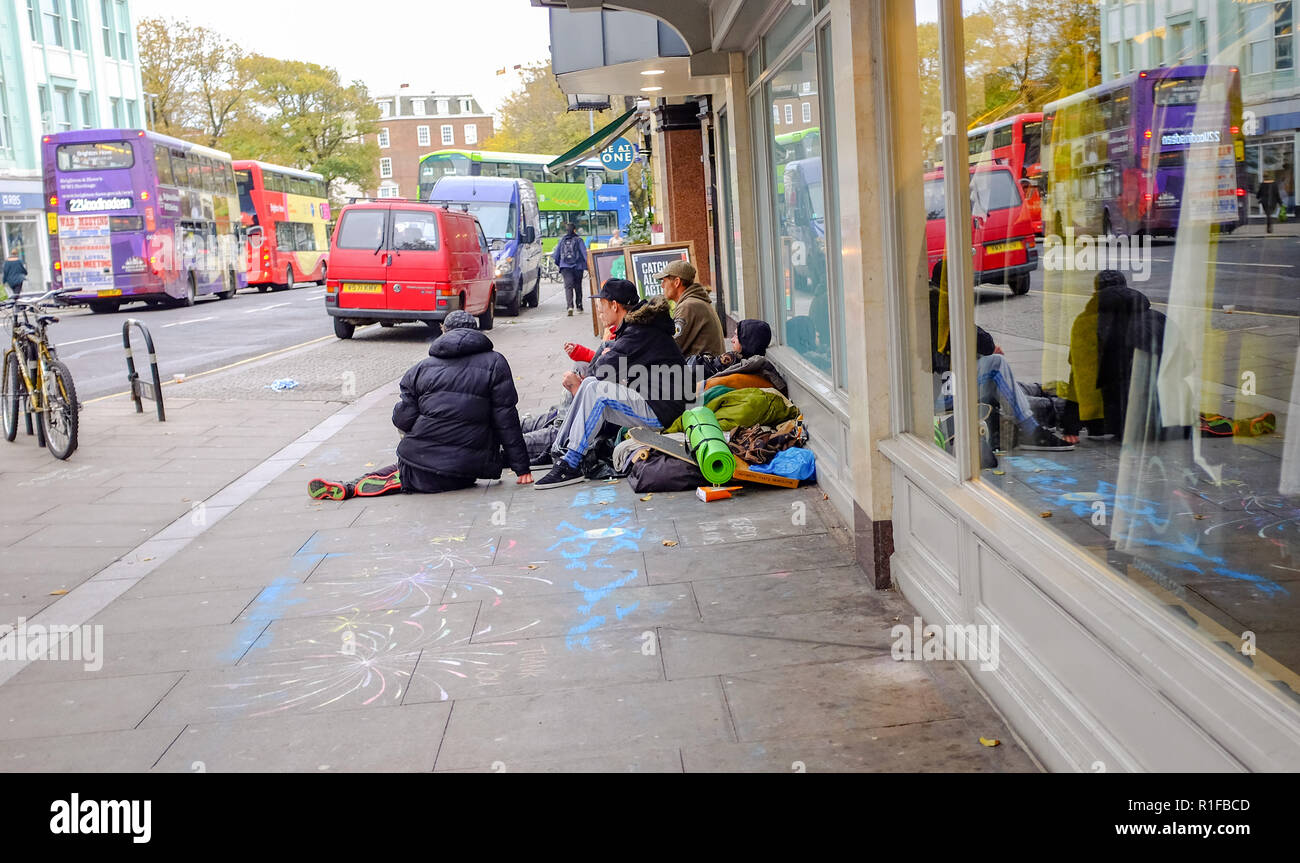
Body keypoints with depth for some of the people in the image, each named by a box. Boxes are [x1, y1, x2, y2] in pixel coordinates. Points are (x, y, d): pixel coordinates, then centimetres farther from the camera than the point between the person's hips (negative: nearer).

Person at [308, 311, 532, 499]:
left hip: (419, 465, 1)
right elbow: (506, 421, 0)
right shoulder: (495, 364, 4)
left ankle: (349, 488, 5)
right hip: (464, 473, -1)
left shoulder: (422, 368, 8)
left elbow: (403, 420, 5)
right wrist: (521, 468, 3)